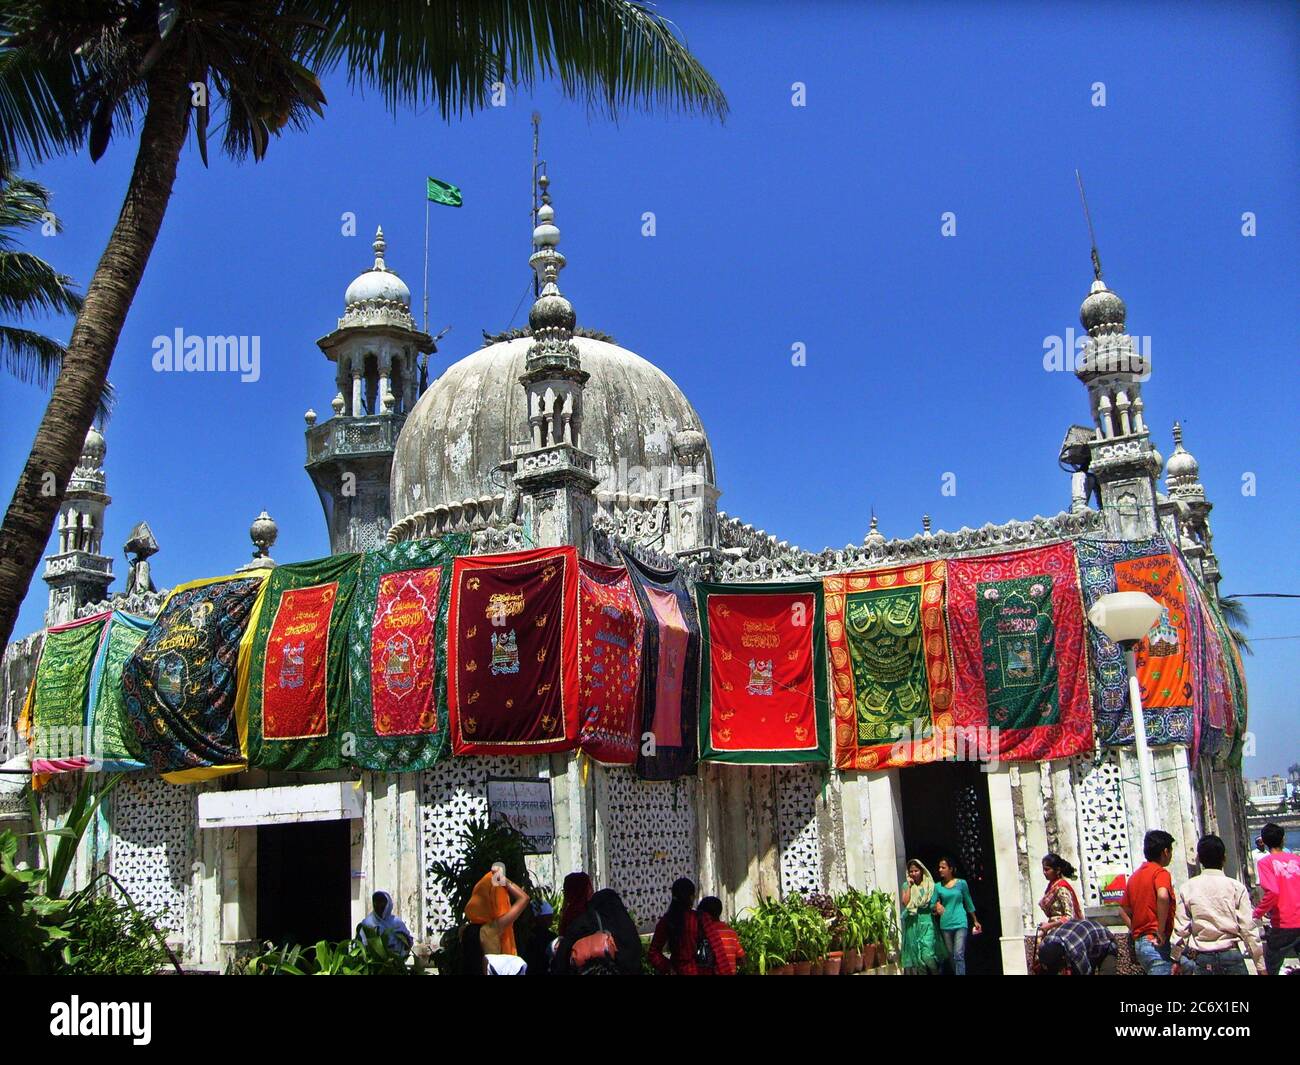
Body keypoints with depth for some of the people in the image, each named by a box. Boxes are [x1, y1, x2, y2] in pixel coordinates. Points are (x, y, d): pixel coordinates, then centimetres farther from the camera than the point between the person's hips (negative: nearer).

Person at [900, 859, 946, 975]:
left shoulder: (929, 885, 5)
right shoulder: (906, 886, 6)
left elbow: (935, 902, 10)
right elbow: (905, 902, -7)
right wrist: (909, 886, -7)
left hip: (927, 922, -2)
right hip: (912, 923, 2)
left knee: (928, 953, -11)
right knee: (915, 953, 2)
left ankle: (935, 972, 8)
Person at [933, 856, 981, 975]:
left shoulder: (961, 883, 1)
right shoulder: (938, 886, 5)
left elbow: (969, 903, 11)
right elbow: (932, 904, 6)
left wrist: (975, 921, 17)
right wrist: (936, 907, -18)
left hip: (960, 923, -3)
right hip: (945, 924, 3)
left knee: (959, 955, -14)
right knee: (952, 956, 9)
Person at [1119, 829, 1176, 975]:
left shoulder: (1135, 875, 17)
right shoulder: (1160, 872, -8)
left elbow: (1123, 910, 20)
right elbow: (1163, 896, -29)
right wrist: (1161, 932, -22)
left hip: (1138, 942, 9)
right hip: (1156, 944, -9)